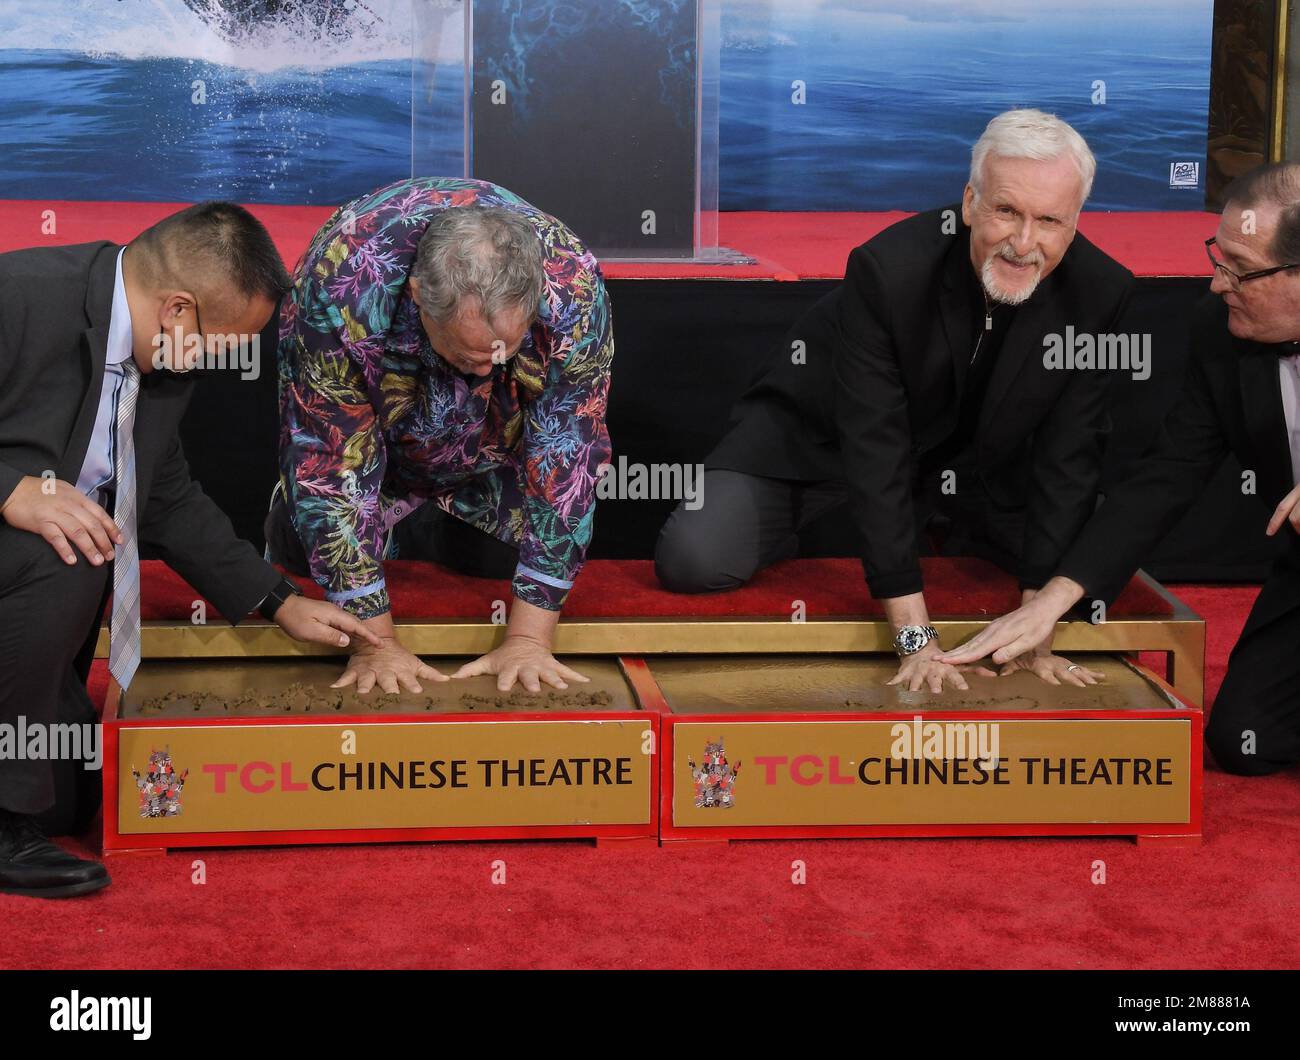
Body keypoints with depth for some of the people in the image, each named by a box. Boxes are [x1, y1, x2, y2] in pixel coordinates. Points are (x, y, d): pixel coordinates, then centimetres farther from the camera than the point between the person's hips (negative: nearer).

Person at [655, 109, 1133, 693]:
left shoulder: (1103, 295, -24)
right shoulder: (887, 268, -34)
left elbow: (1069, 461, -18)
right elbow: (874, 448, -34)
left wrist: (1036, 629, -24)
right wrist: (916, 638, -37)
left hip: (973, 455, 4)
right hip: (824, 434, -4)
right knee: (693, 560, -22)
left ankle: (944, 532, 23)